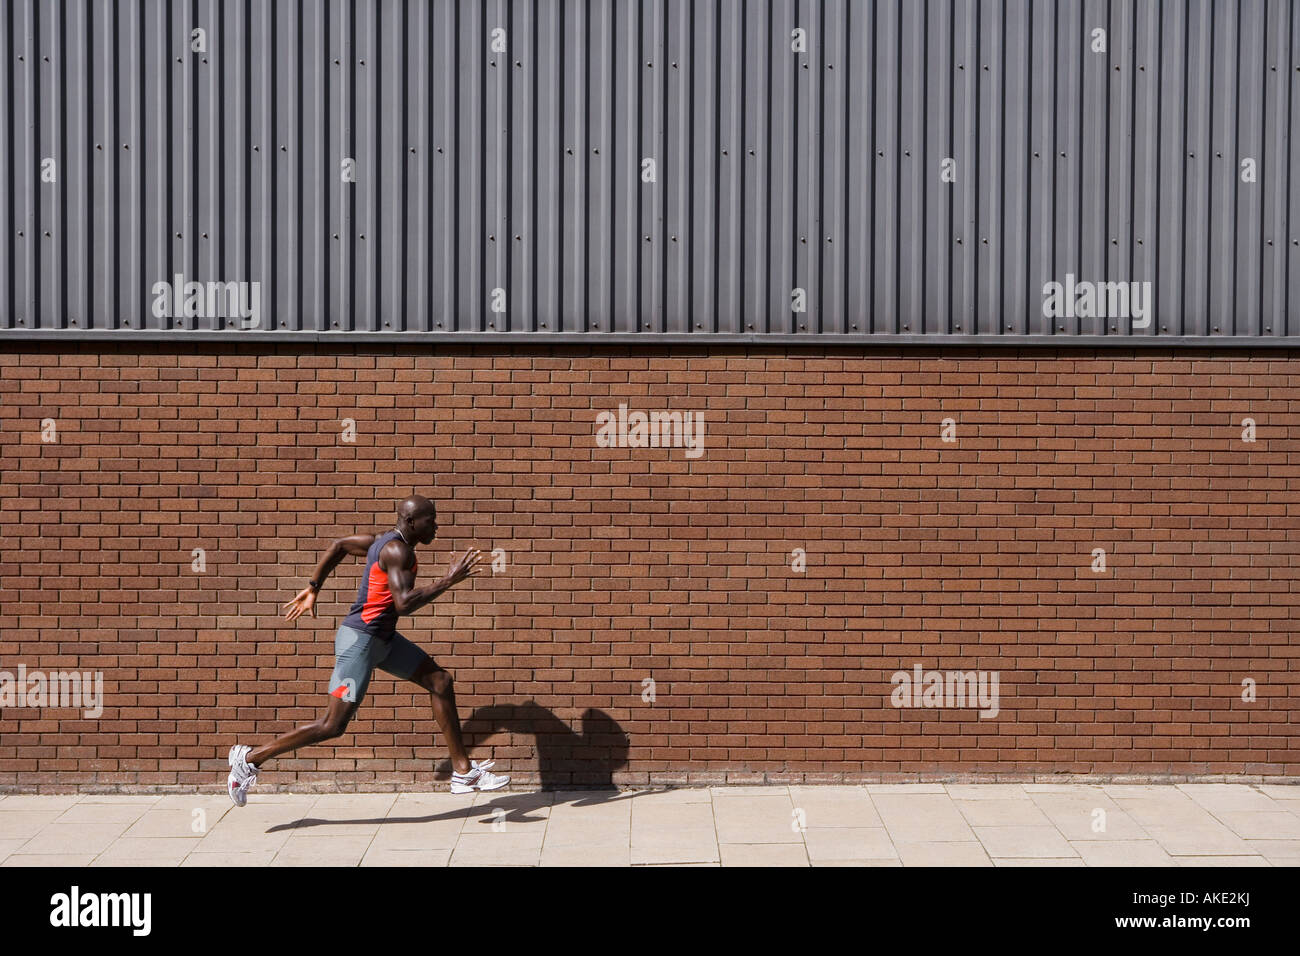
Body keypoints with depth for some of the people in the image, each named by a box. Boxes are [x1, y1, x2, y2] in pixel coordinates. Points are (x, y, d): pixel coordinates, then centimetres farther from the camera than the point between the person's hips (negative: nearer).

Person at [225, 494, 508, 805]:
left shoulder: (387, 541, 11)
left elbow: (339, 545, 22)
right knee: (333, 726, -8)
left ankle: (463, 772, 10)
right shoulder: (397, 550, -19)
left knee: (440, 682, 7)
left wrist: (313, 588, 24)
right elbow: (404, 604, -30)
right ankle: (251, 758, 5)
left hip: (383, 639, 11)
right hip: (360, 640, -11)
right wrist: (448, 581, -24)